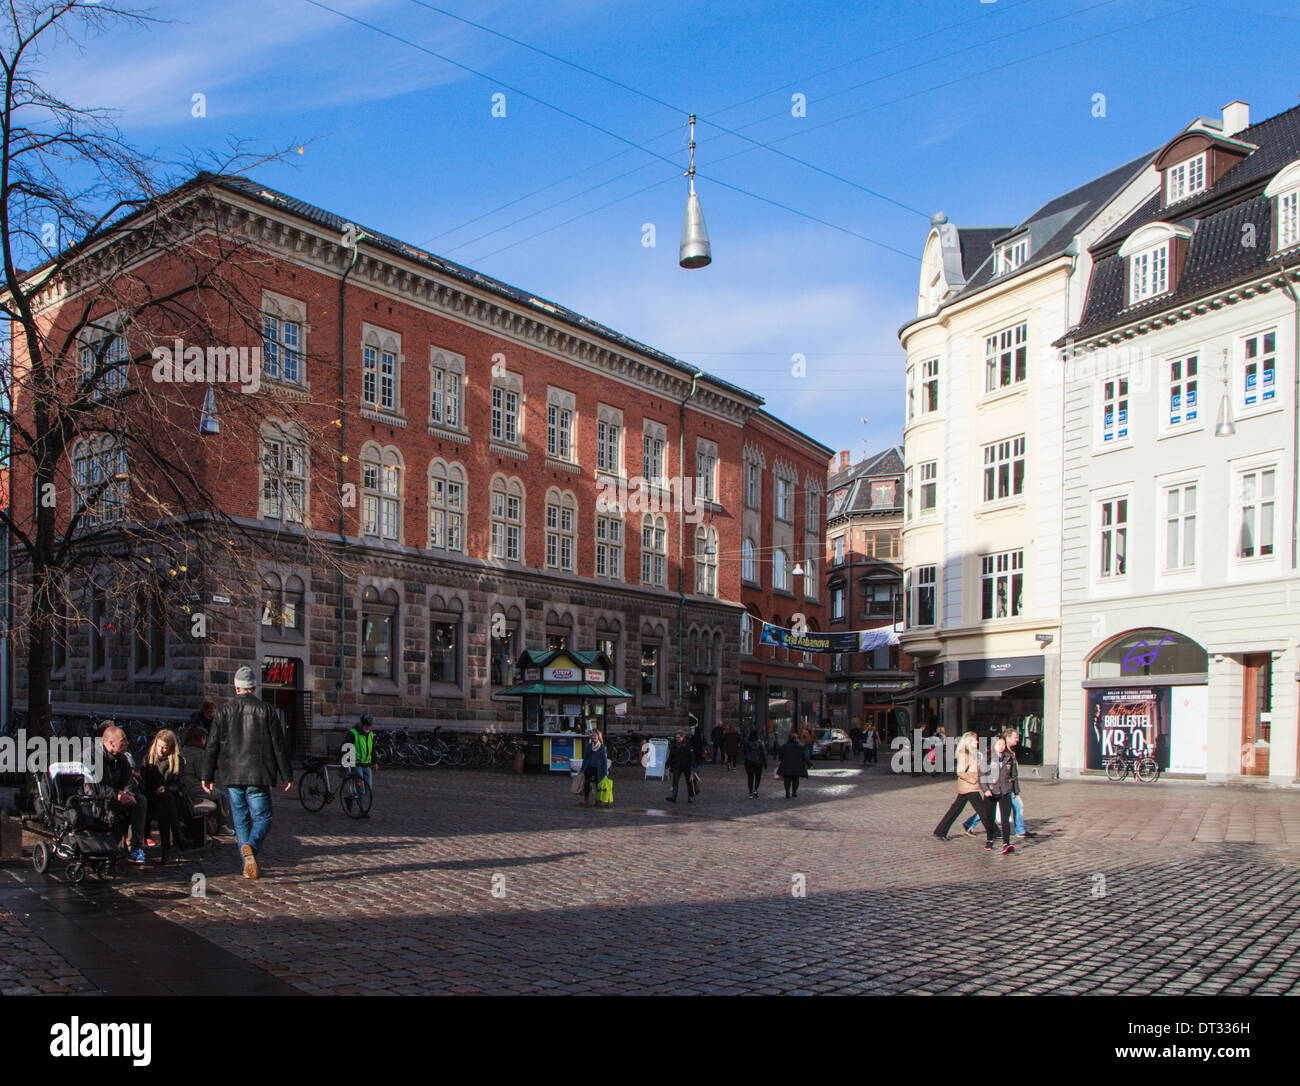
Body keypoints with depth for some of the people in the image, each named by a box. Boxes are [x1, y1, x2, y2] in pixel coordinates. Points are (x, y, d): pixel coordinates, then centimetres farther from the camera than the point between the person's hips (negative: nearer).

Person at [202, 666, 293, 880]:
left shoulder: (224, 711, 4)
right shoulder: (266, 710, 0)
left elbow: (212, 746, 2)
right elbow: (279, 746, 0)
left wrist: (207, 776, 8)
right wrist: (287, 775, 5)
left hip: (232, 776, 2)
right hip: (258, 776, -2)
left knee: (240, 820, 12)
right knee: (262, 817, 5)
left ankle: (248, 866, 10)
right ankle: (251, 846, -25)